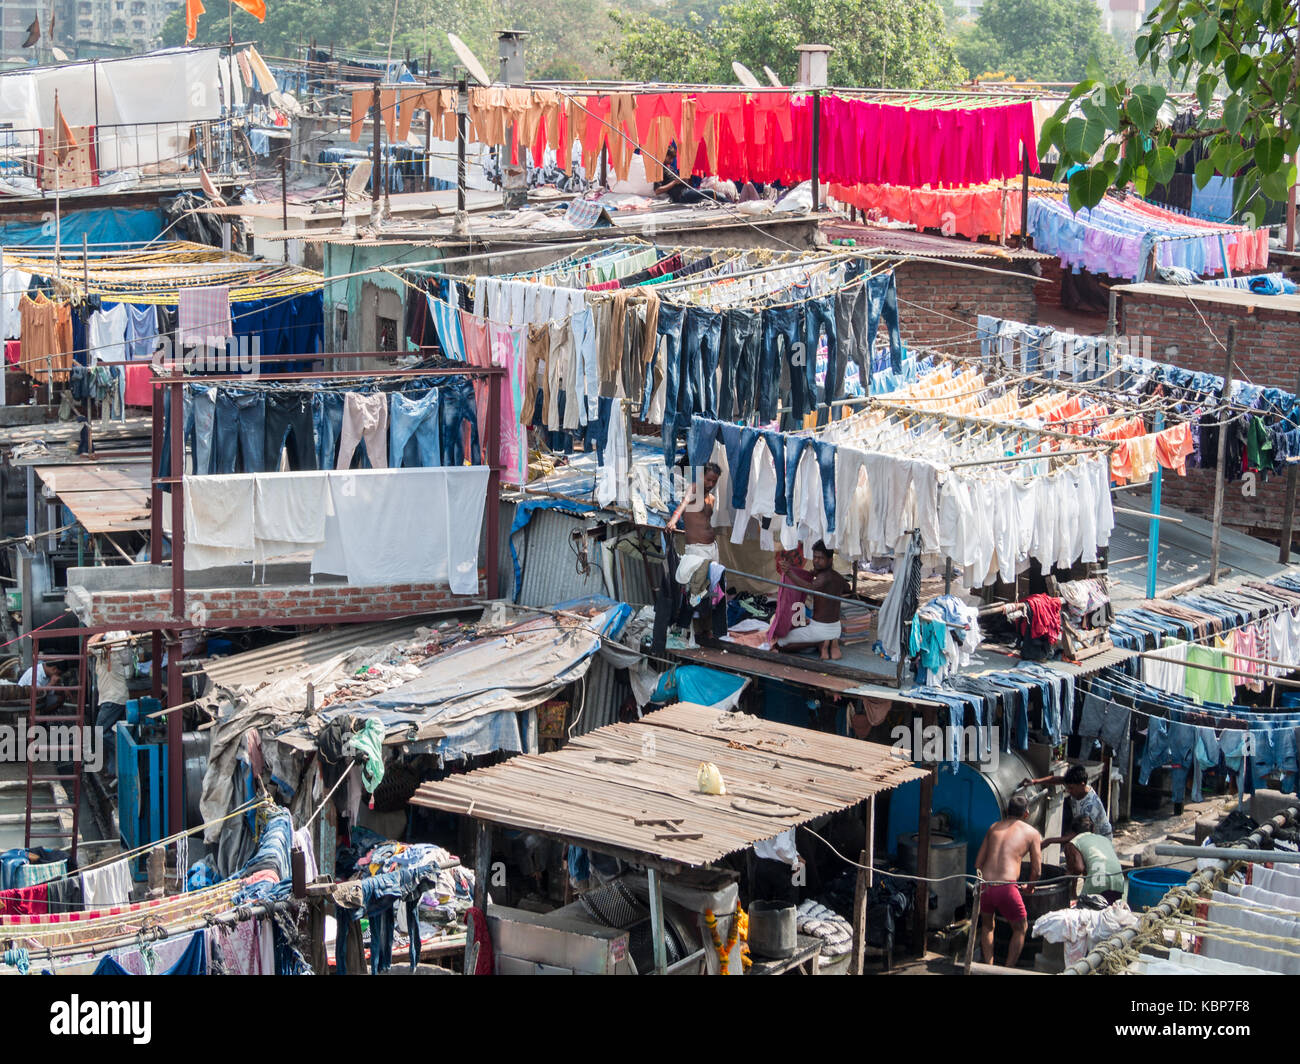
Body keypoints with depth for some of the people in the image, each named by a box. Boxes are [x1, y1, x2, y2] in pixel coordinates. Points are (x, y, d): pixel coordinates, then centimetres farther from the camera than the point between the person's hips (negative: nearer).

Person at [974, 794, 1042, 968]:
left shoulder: (994, 828, 20)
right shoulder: (1031, 832, 10)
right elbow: (1037, 870, 10)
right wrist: (1029, 888, 29)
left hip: (984, 886, 4)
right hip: (1006, 888, -3)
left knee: (987, 925, 29)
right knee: (1020, 929, 20)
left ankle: (988, 967, 22)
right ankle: (1008, 970, 15)